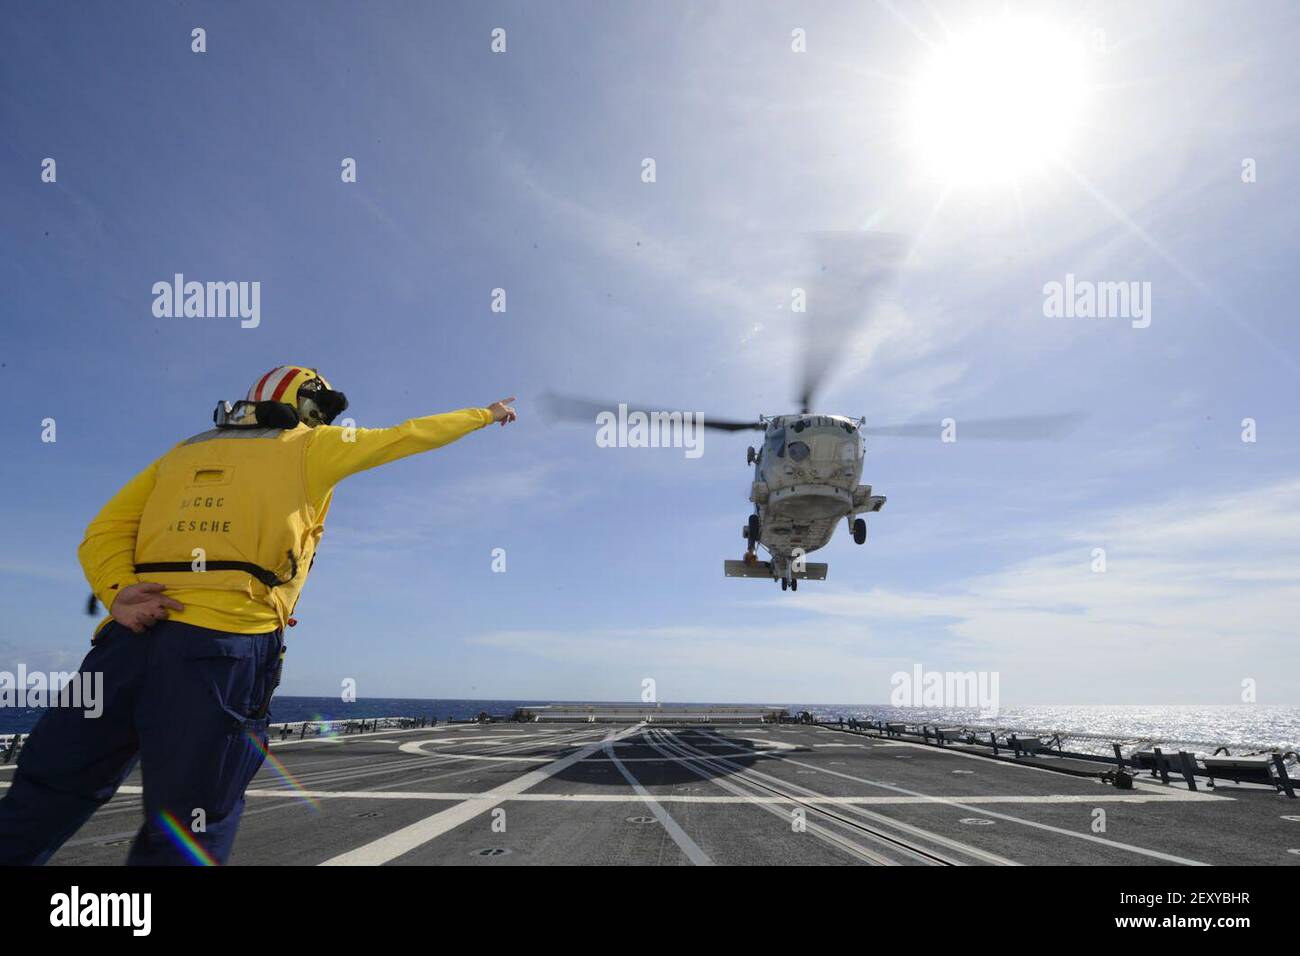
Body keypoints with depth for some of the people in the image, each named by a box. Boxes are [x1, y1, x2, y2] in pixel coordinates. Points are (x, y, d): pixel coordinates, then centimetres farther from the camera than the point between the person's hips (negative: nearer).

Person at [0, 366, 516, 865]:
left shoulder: (187, 450, 26)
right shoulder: (308, 446, 13)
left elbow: (103, 532, 14)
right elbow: (409, 436, 21)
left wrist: (120, 594, -1)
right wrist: (485, 413, 33)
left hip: (129, 638, 5)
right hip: (228, 647, -5)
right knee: (183, 839, 0)